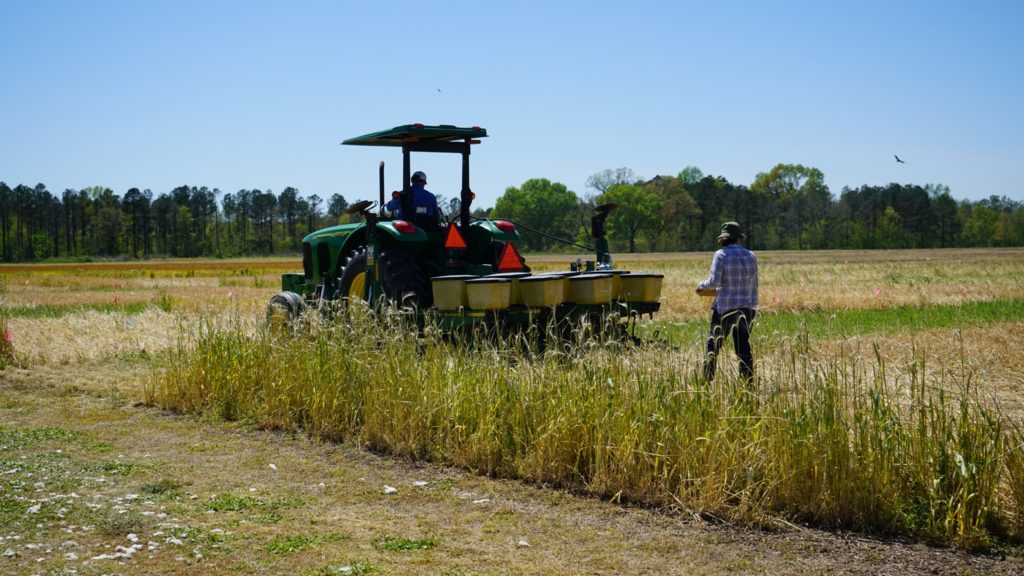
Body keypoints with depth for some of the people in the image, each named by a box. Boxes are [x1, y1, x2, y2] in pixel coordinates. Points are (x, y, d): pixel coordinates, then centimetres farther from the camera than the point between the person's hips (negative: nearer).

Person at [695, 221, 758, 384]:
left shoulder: (721, 255, -7)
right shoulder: (751, 256, 6)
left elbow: (714, 281, -15)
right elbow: (754, 285, 11)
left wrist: (702, 286, 4)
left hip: (725, 307, -4)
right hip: (747, 307, 4)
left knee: (713, 345, 5)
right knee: (743, 346, 11)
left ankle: (707, 381, 3)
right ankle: (749, 381, 9)